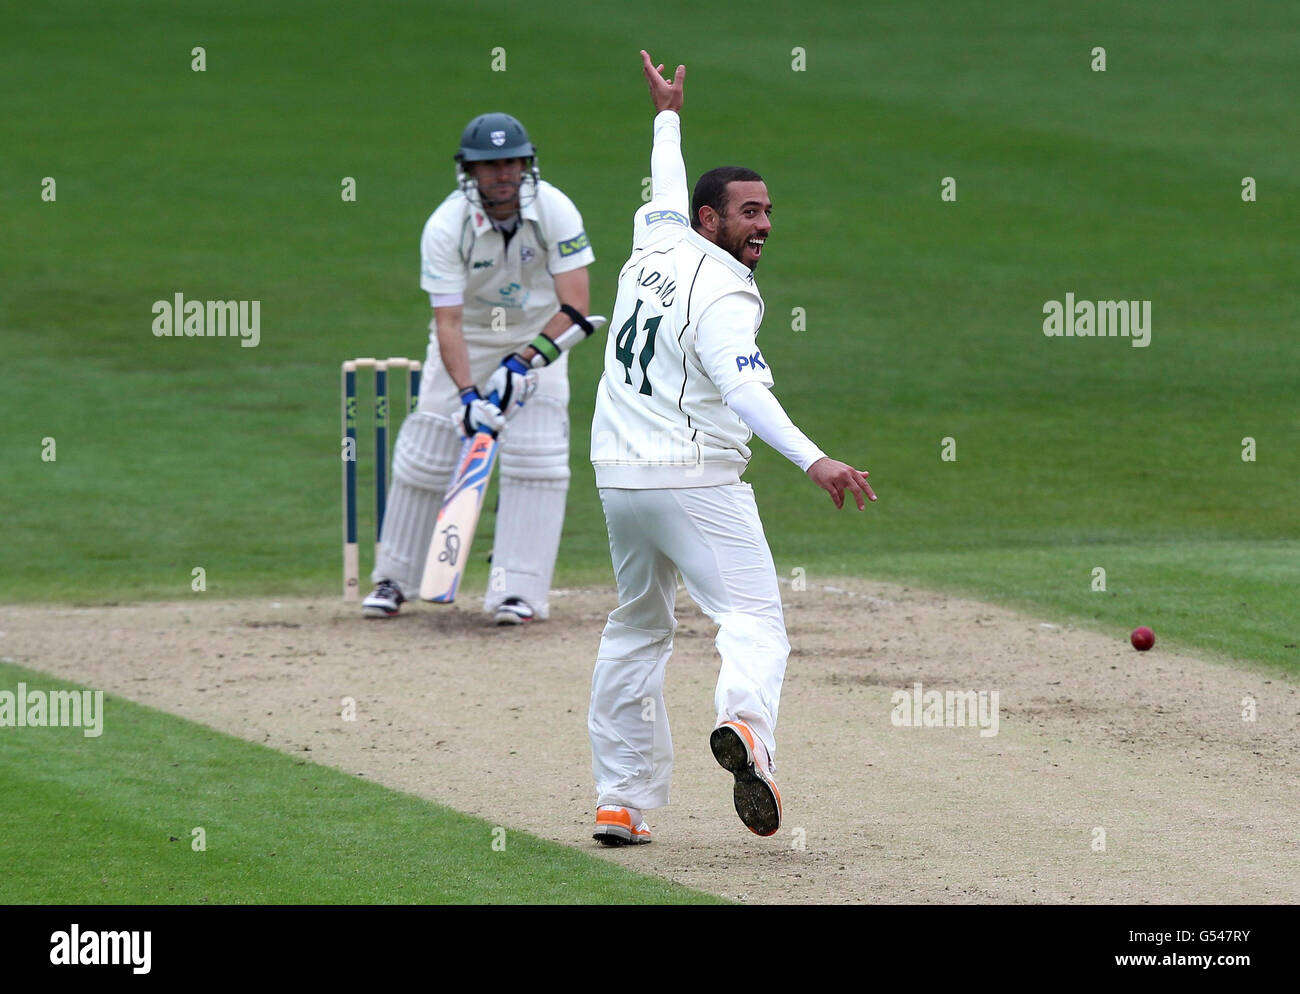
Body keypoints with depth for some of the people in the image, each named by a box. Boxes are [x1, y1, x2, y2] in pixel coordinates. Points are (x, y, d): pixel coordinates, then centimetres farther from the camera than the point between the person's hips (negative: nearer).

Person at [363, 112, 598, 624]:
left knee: (536, 458, -14)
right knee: (425, 456, -2)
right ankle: (394, 578, 15)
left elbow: (575, 304, -25)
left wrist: (523, 363, -34)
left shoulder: (554, 210, -22)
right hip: (467, 340, 0)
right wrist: (468, 395, -39)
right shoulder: (446, 226, -24)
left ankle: (518, 589, -12)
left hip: (539, 336, 0)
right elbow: (447, 320, -27)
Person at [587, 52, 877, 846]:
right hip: (695, 480, -8)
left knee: (638, 628, 19)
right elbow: (746, 392, -32)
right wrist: (814, 461, -43)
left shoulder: (659, 244, 9)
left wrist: (669, 117, 51)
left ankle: (622, 802, 16)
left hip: (619, 481, 8)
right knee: (753, 616, -14)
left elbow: (667, 189, 33)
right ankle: (746, 726, -46)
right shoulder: (724, 297, -14)